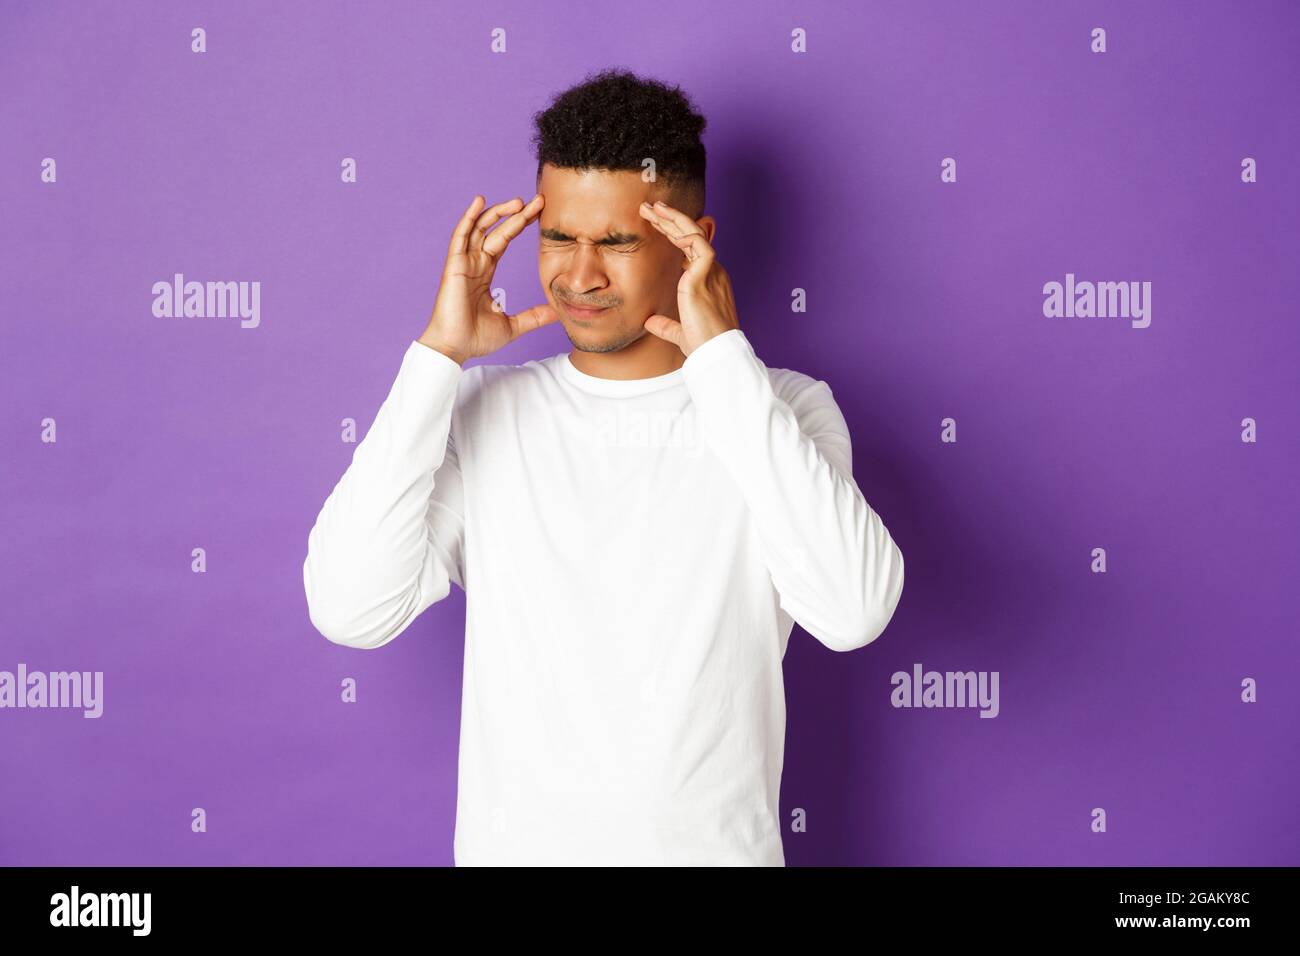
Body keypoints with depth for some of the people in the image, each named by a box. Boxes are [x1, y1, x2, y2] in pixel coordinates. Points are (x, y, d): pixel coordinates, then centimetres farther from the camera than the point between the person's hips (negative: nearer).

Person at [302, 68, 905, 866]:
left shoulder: (785, 409, -6)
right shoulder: (479, 411, -2)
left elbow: (855, 612, -24)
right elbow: (350, 610, -15)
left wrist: (723, 355, -22)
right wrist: (438, 355, -16)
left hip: (713, 844, -1)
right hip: (511, 844, 1)